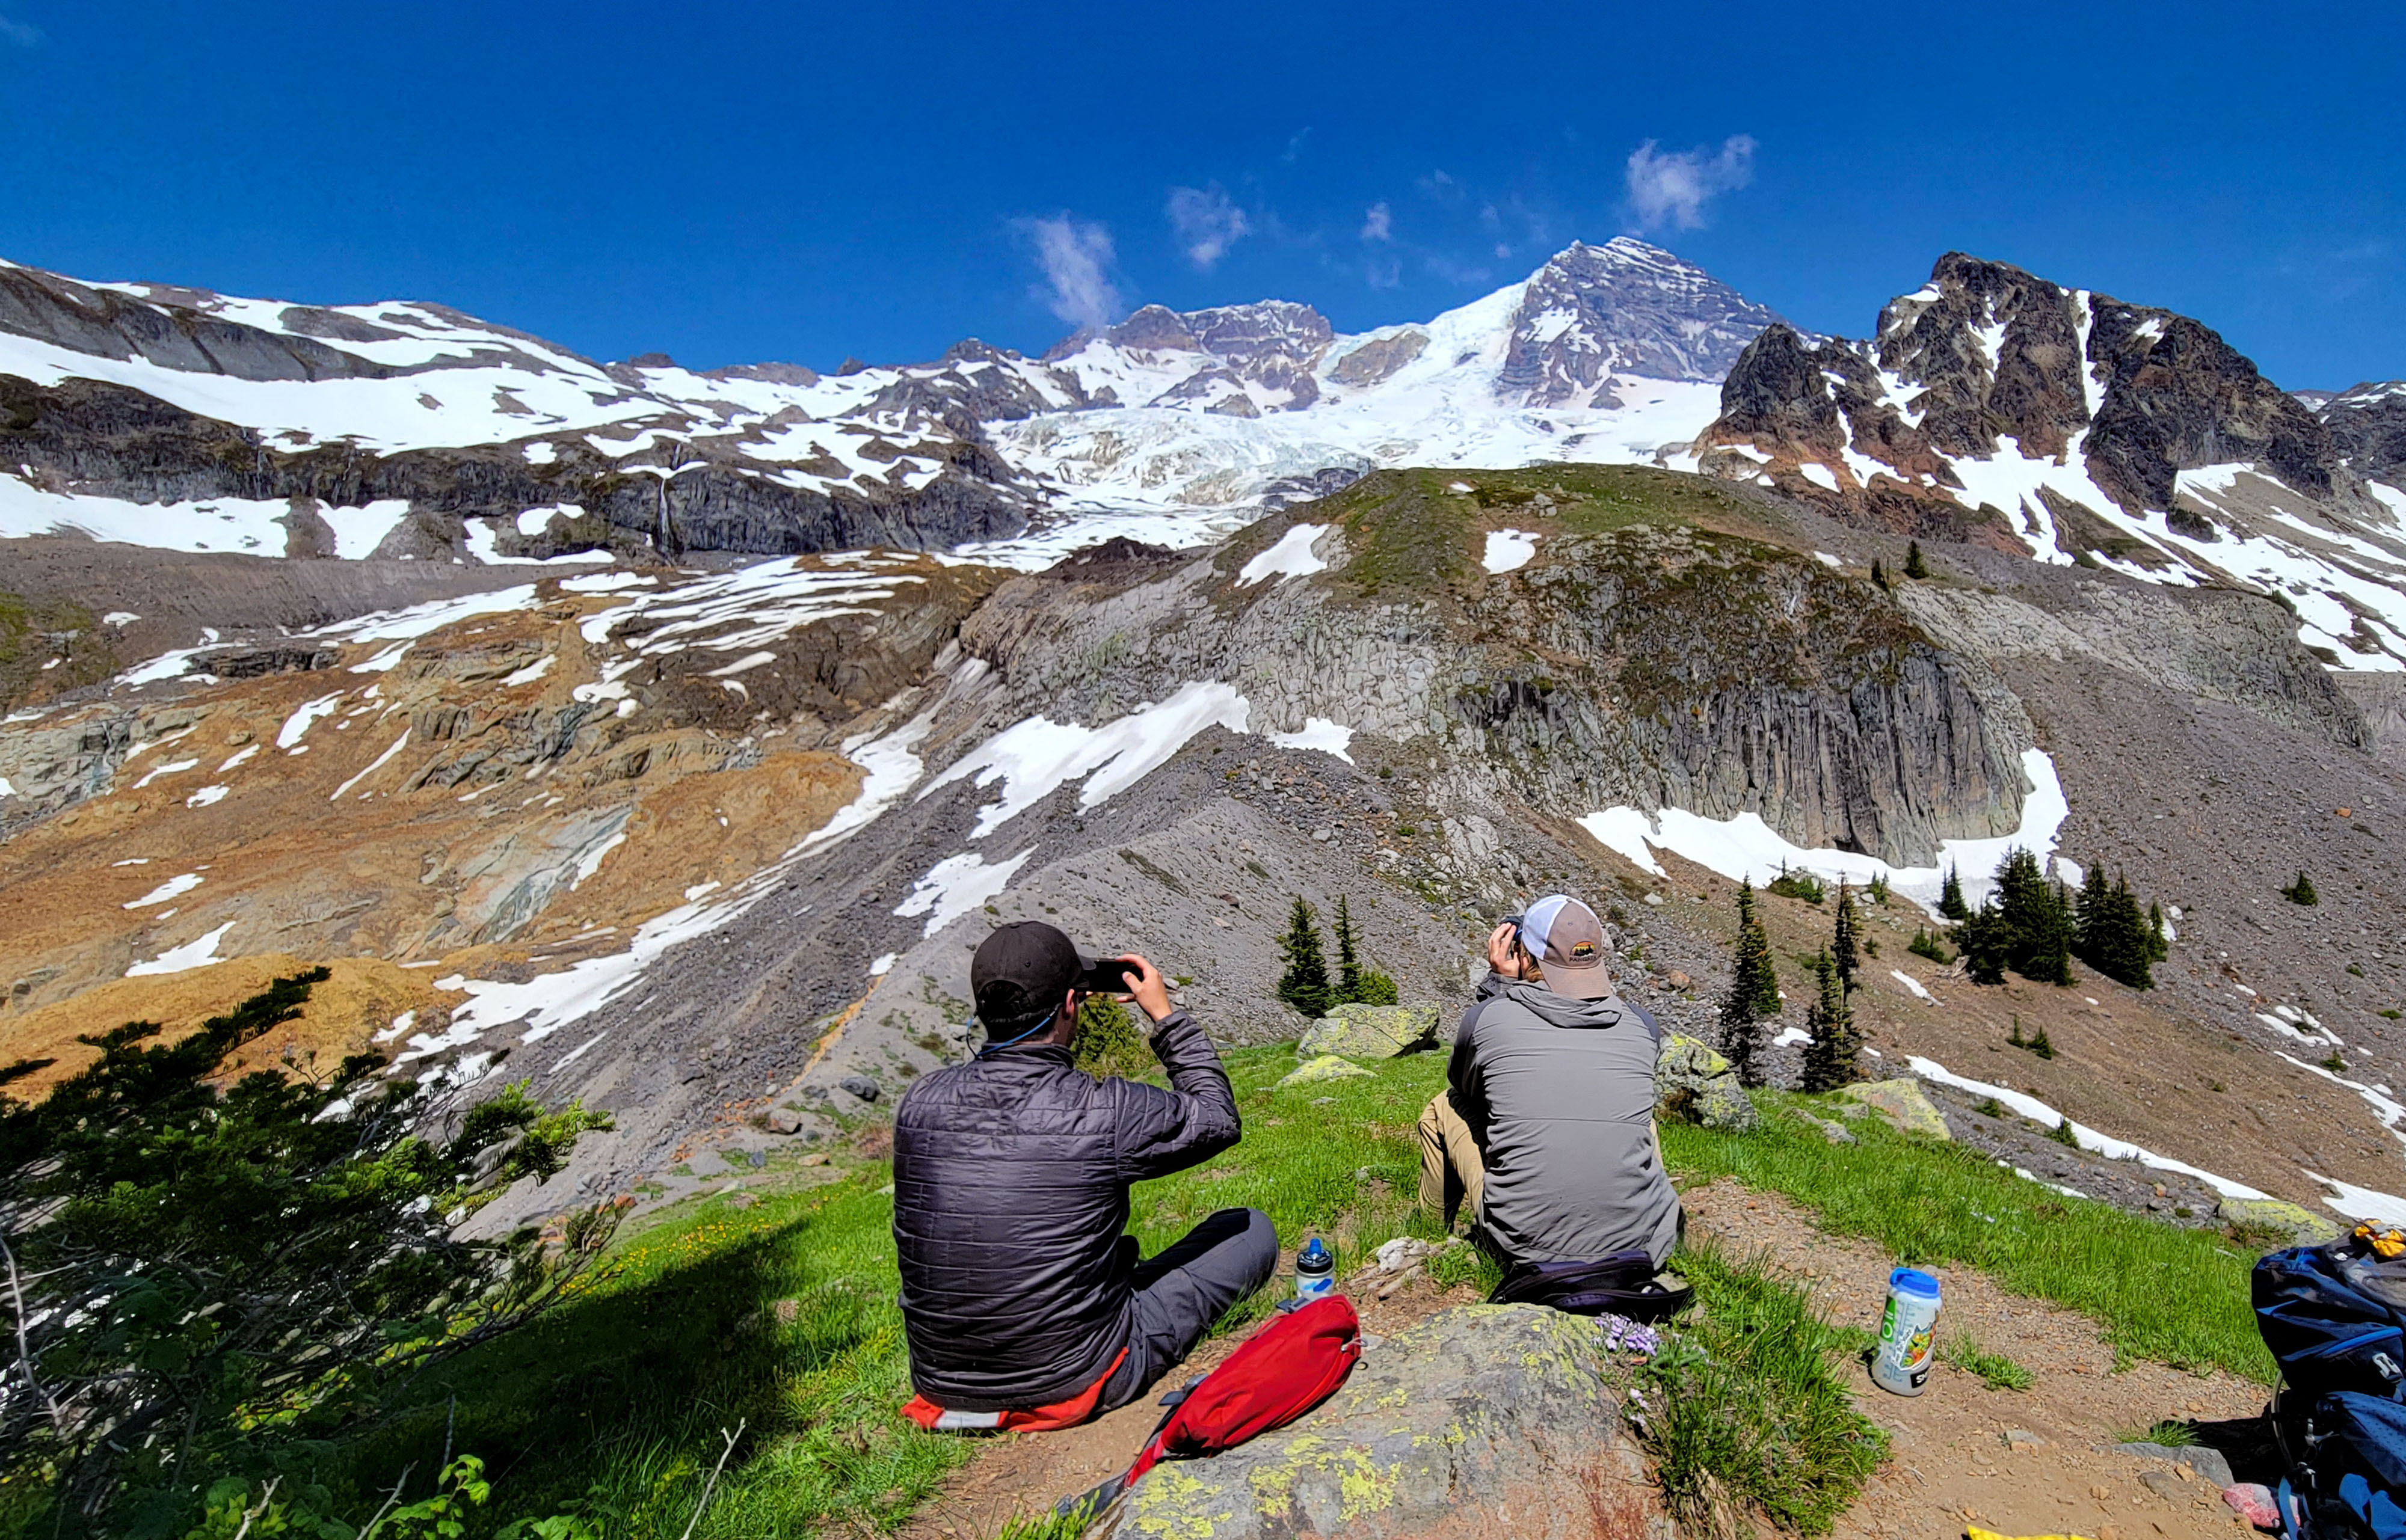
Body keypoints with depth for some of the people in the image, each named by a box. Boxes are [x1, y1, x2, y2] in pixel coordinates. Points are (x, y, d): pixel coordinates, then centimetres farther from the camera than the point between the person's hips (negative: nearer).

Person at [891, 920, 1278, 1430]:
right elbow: (1218, 1120, -5)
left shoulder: (920, 1102, -12)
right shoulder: (1107, 1112, -24)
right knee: (1251, 1229, 7)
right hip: (1073, 1386, -6)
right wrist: (1167, 1015, 4)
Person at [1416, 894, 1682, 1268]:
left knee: (1444, 1106, 19)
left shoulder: (1486, 1017, -9)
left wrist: (1500, 983, 10)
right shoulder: (1642, 1027, -2)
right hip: (1644, 1246, 3)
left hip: (1525, 1245, -2)